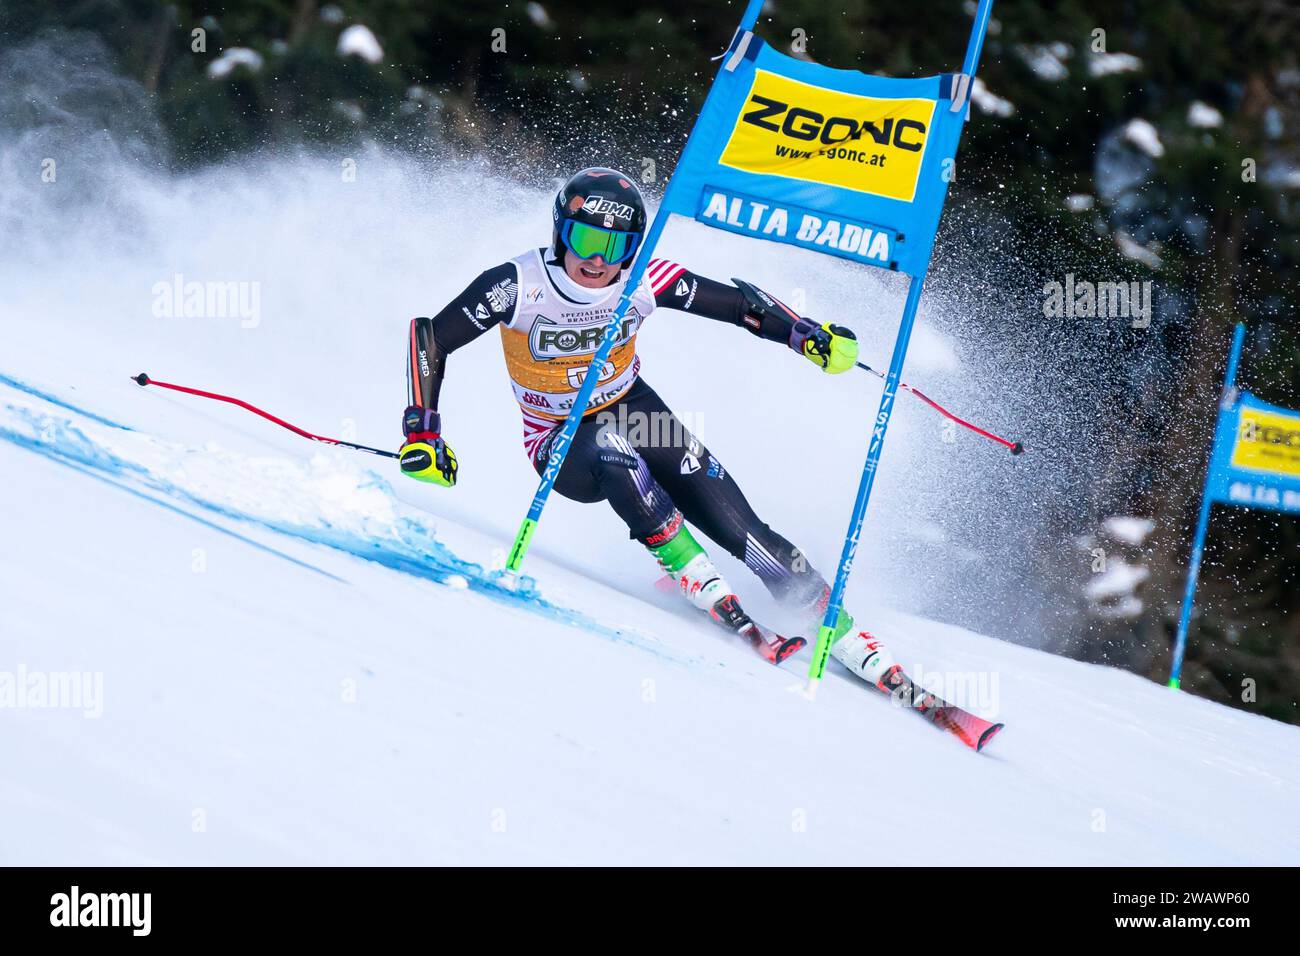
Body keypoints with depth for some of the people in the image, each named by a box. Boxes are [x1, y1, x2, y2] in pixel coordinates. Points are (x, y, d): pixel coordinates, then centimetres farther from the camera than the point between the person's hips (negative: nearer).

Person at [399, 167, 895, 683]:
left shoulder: (644, 282, -17)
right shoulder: (520, 287, -24)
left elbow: (733, 302, -6)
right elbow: (428, 338, -18)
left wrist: (810, 336, -18)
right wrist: (423, 435, -25)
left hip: (631, 408, 2)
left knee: (737, 525, -15)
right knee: (608, 445, -39)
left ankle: (837, 627, -6)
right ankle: (692, 574, -26)